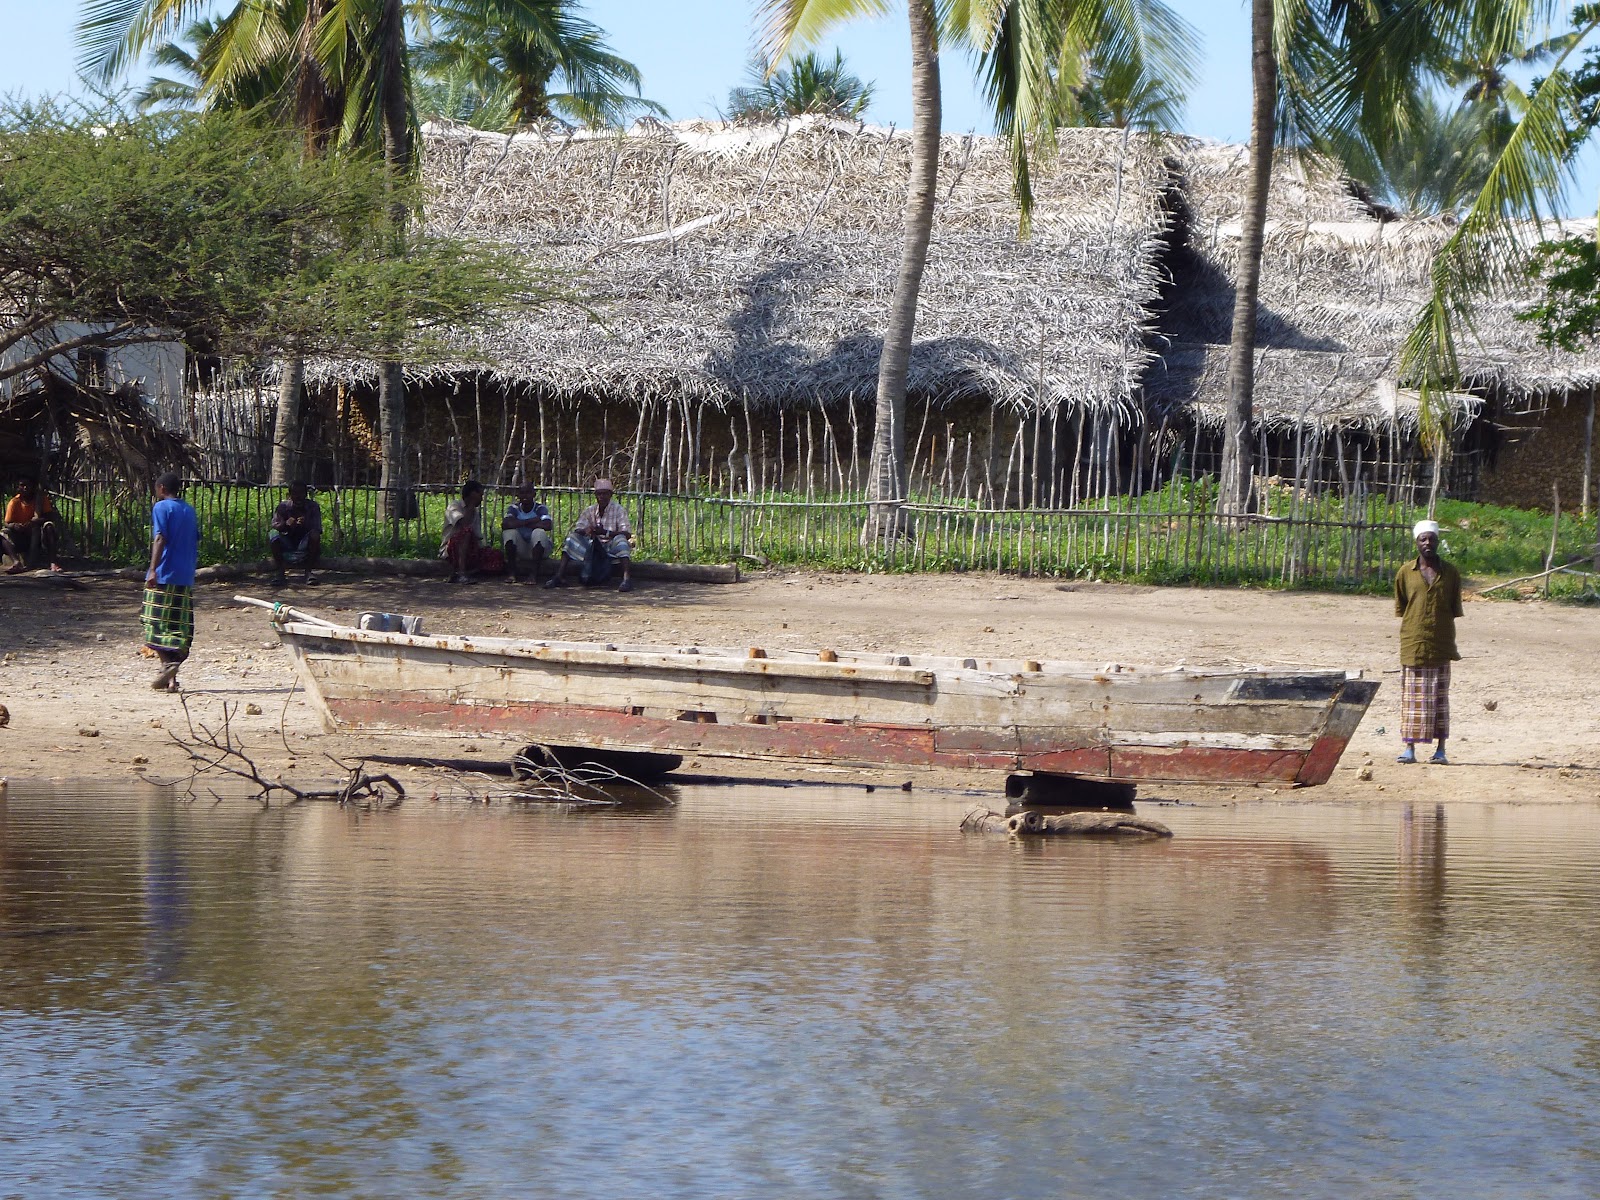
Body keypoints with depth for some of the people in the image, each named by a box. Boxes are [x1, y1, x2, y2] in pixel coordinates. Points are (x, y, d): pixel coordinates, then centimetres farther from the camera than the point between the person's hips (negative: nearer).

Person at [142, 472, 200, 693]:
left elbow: (160, 539, -15)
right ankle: (172, 678, 4)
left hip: (164, 575, -6)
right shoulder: (190, 511, 16)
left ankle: (168, 663, -24)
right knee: (181, 629, 6)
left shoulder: (162, 507, -4)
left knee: (157, 625, -5)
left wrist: (153, 570, -22)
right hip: (186, 578, 6)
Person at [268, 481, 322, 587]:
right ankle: (280, 573, -22)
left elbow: (317, 529, -16)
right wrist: (285, 524, -38)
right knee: (273, 534, -27)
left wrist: (306, 524, -38)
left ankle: (308, 572, -21)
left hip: (305, 545, -1)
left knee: (314, 535, -31)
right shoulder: (283, 506, -4)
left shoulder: (313, 506, -6)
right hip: (287, 543, 1)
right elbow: (275, 526, -15)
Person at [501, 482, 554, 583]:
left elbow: (548, 525, -29)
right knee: (509, 532, -23)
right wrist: (530, 521, -24)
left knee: (539, 532, -30)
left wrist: (521, 524, -20)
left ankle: (535, 574, -30)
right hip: (519, 551, 2)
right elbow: (505, 524, -24)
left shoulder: (540, 509, -9)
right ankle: (511, 572, -18)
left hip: (538, 549, -2)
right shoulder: (513, 508, -3)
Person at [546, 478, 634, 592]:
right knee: (572, 538, -14)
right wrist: (585, 531, -26)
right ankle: (558, 577, -21)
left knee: (620, 539, -34)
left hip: (611, 546, -4)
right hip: (594, 546, 4)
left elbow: (627, 534, -15)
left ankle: (626, 579, -46)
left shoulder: (617, 510, -5)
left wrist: (605, 532, -30)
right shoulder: (590, 511, 7)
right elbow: (577, 530, 0)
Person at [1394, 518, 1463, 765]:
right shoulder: (1406, 573, 5)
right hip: (1413, 644, 0)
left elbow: (1454, 610, 9)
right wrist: (1409, 636, 1)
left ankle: (1440, 749, 5)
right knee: (1412, 696, 0)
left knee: (1439, 697, 2)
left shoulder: (1450, 574, 6)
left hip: (1440, 645, 0)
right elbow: (1400, 609, 9)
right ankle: (1409, 748, 2)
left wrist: (1450, 643, 5)